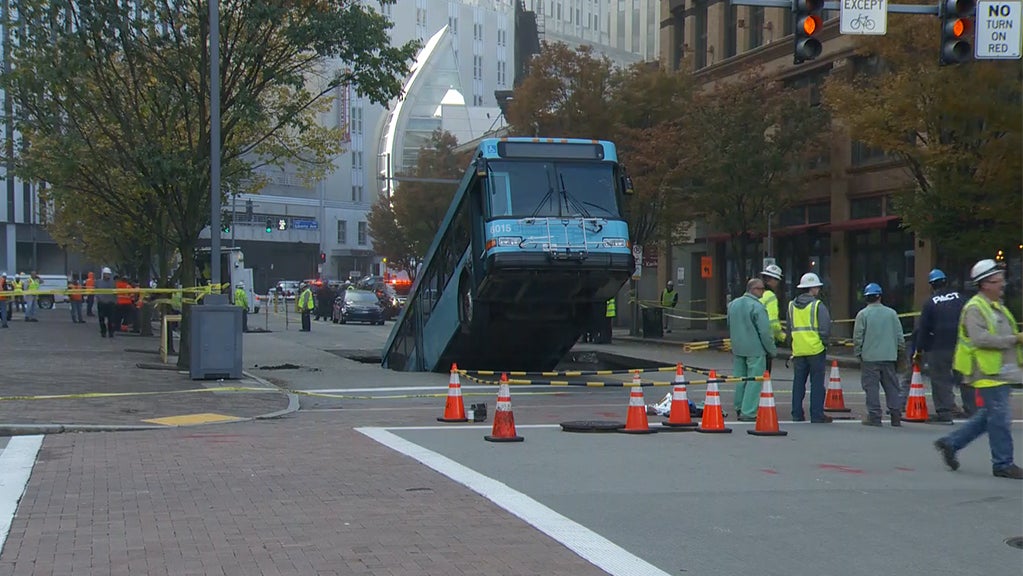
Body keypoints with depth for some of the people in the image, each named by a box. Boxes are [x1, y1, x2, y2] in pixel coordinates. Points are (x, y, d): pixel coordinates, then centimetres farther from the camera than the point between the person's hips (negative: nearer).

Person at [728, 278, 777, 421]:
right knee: (754, 381, -3)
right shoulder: (757, 307, -16)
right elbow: (764, 331, -16)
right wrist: (772, 350, -5)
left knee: (739, 379, 16)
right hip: (755, 350, -7)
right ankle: (748, 412, -5)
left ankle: (739, 409, 25)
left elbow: (729, 326, 18)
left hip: (737, 349, 7)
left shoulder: (732, 304, 8)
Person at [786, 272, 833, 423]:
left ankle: (797, 414, 11)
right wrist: (824, 341, 6)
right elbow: (825, 329, -10)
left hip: (798, 350, 5)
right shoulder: (818, 305, -7)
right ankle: (817, 415, 0)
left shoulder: (791, 306, 10)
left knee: (798, 382, 11)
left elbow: (789, 330, 13)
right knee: (817, 383, 0)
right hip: (815, 349, -5)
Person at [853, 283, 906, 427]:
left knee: (871, 387, 0)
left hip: (869, 357, -4)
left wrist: (858, 353, 8)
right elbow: (899, 335, 10)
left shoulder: (863, 314, -5)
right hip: (889, 356, 4)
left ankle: (874, 417, -2)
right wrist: (900, 351, 21)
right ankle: (896, 416, 8)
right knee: (892, 387, 9)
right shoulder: (891, 313, 5)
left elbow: (857, 337, -4)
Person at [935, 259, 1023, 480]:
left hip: (1001, 372, 10)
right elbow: (980, 338, -25)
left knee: (987, 416, 14)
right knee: (1000, 418, -7)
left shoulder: (998, 307, 19)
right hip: (988, 372, -10)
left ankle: (950, 443, 23)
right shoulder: (975, 308, -12)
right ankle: (1003, 464, 1)